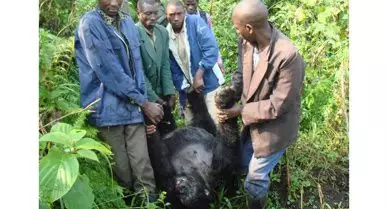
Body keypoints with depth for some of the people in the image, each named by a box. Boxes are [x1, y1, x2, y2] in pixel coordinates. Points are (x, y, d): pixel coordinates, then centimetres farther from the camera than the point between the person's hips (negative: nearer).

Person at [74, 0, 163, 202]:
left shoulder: (128, 22, 12)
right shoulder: (90, 24, -9)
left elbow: (136, 65, 12)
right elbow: (109, 71, -15)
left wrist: (145, 102, 2)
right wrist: (144, 103, -12)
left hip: (133, 106, 5)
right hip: (109, 109, -5)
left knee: (143, 168, 2)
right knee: (122, 171, 5)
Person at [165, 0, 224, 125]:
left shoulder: (195, 22, -10)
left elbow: (212, 49, -18)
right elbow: (173, 69, 3)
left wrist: (199, 74, -22)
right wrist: (186, 89, -5)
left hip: (209, 83, -3)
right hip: (188, 89, 4)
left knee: (216, 123, -5)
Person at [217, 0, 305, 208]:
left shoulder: (288, 56, -34)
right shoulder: (248, 42, -12)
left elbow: (277, 105, -27)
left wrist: (241, 110, -22)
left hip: (274, 128, -7)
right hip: (251, 119, 7)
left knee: (255, 178, 10)